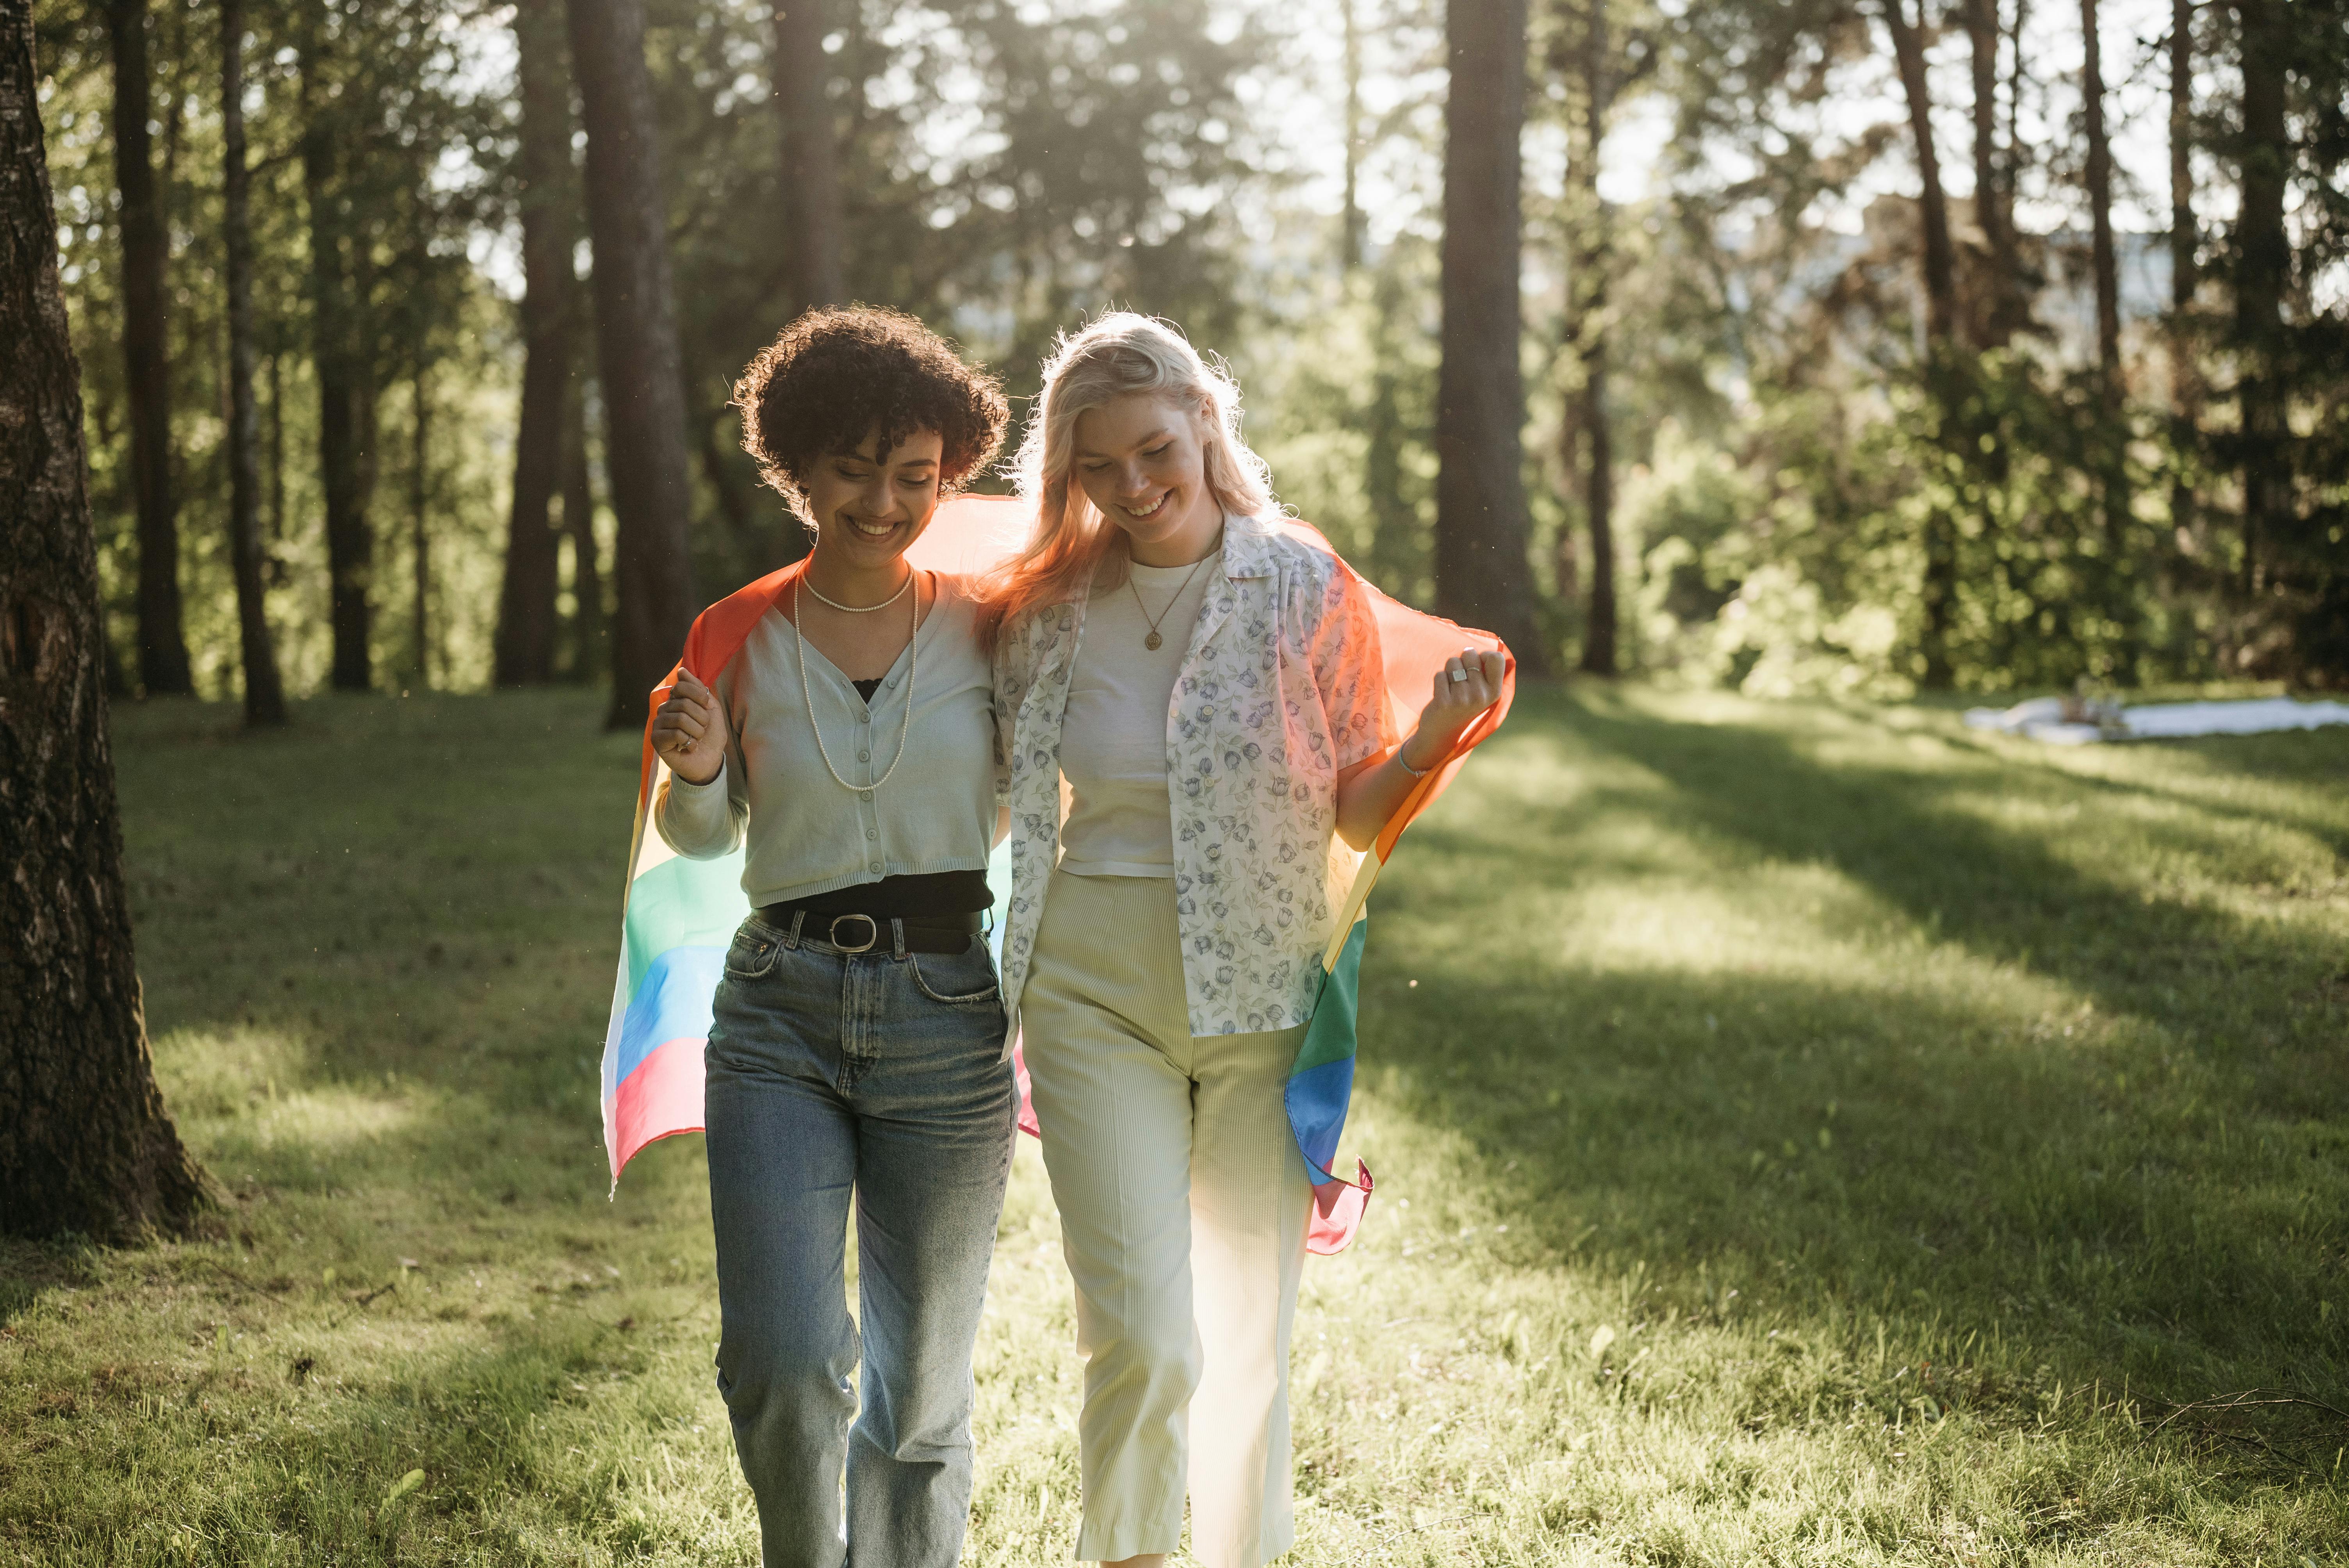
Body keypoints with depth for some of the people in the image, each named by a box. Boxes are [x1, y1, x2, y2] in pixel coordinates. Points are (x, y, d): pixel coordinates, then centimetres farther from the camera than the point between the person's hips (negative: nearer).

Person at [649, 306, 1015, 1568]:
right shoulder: (743, 637, 3)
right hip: (780, 1018, 0)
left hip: (946, 1016, 0)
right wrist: (693, 770, -6)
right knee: (781, 1367, -13)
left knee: (919, 1390, 7)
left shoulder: (981, 629, 2)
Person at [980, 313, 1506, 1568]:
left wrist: (1434, 739, -18)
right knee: (1143, 1340, -10)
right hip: (1097, 995, 0)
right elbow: (1001, 793, 13)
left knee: (1251, 1344, 10)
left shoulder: (1307, 592, -3)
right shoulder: (1047, 612, 1)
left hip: (1261, 995, 0)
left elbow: (1355, 814, 1)